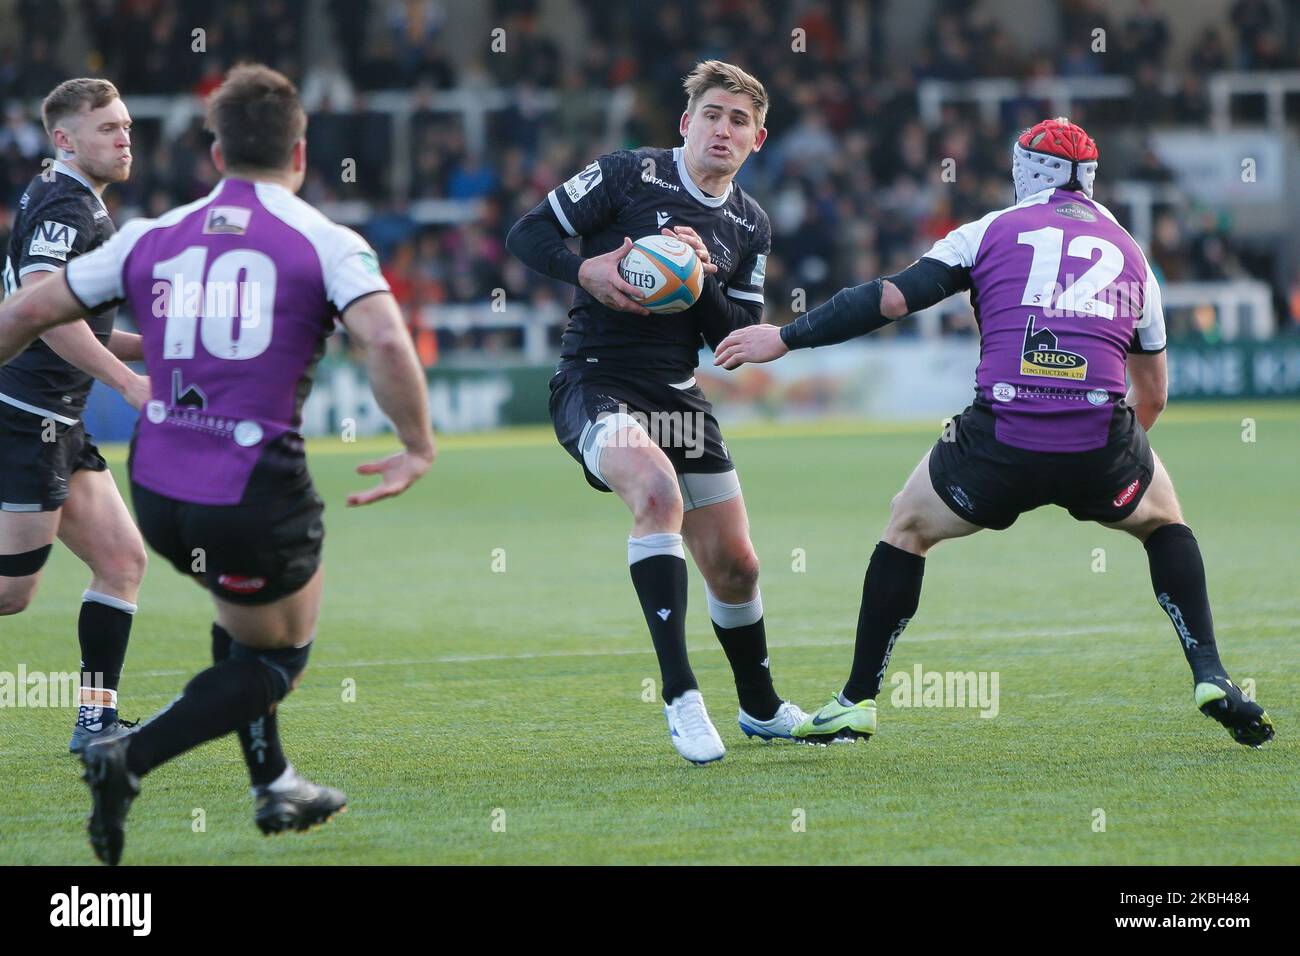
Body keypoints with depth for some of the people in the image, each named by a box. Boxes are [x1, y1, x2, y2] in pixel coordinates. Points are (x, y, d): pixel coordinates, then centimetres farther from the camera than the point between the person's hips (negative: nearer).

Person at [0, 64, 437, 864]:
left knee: (244, 615, 33)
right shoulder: (327, 243, -5)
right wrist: (419, 447, -10)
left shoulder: (153, 240, 7)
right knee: (276, 661, 16)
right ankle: (132, 759, -5)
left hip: (158, 491, 5)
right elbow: (386, 341, -21)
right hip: (258, 492, -5)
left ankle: (275, 786, 36)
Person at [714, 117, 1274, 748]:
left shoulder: (992, 232, 12)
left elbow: (891, 298, 5)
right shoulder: (1129, 253, 20)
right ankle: (1210, 678, 16)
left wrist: (784, 338, 13)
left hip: (999, 444, -1)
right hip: (1100, 447, 1)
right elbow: (1153, 395, 26)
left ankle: (857, 701, 23)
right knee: (1164, 522, 32)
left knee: (907, 526, 25)